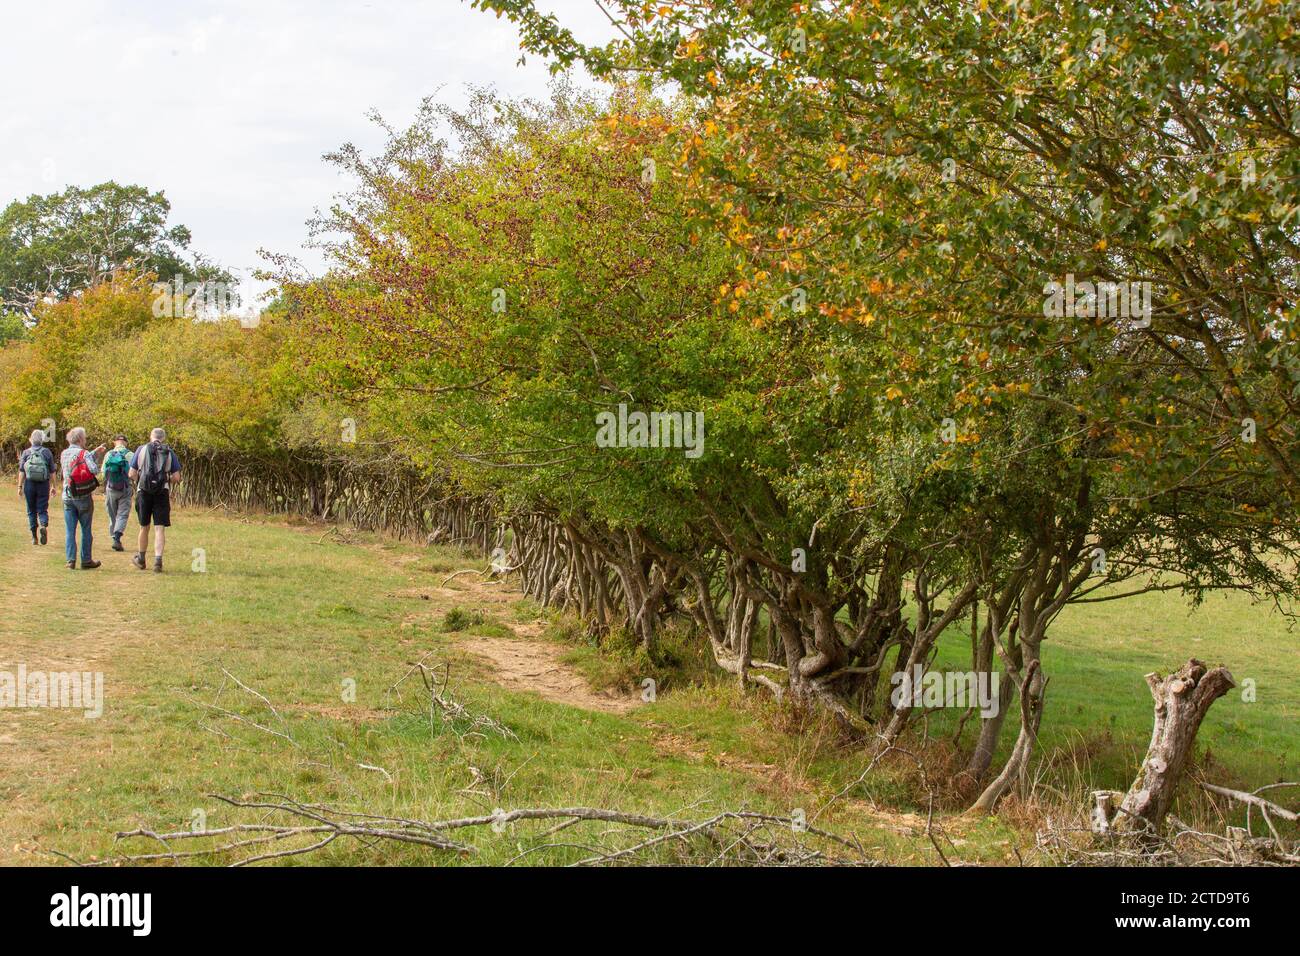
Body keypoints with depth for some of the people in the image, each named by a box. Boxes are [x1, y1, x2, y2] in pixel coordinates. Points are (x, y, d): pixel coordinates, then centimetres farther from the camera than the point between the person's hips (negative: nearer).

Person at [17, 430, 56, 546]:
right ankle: (44, 526, -25)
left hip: (29, 484, 0)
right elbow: (52, 472, 1)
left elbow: (21, 471, -2)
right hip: (44, 484, 0)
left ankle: (34, 537, 12)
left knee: (31, 511, 10)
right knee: (43, 510, 4)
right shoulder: (47, 452, 0)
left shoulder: (26, 452, 0)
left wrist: (20, 486, 2)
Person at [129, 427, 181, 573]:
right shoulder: (169, 453, 5)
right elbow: (176, 478, 2)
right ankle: (158, 559, -14)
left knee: (144, 527, 14)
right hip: (162, 493, -1)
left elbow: (132, 474, 3)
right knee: (159, 528, -2)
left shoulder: (141, 450, 5)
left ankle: (141, 559, 29)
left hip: (143, 491, 1)